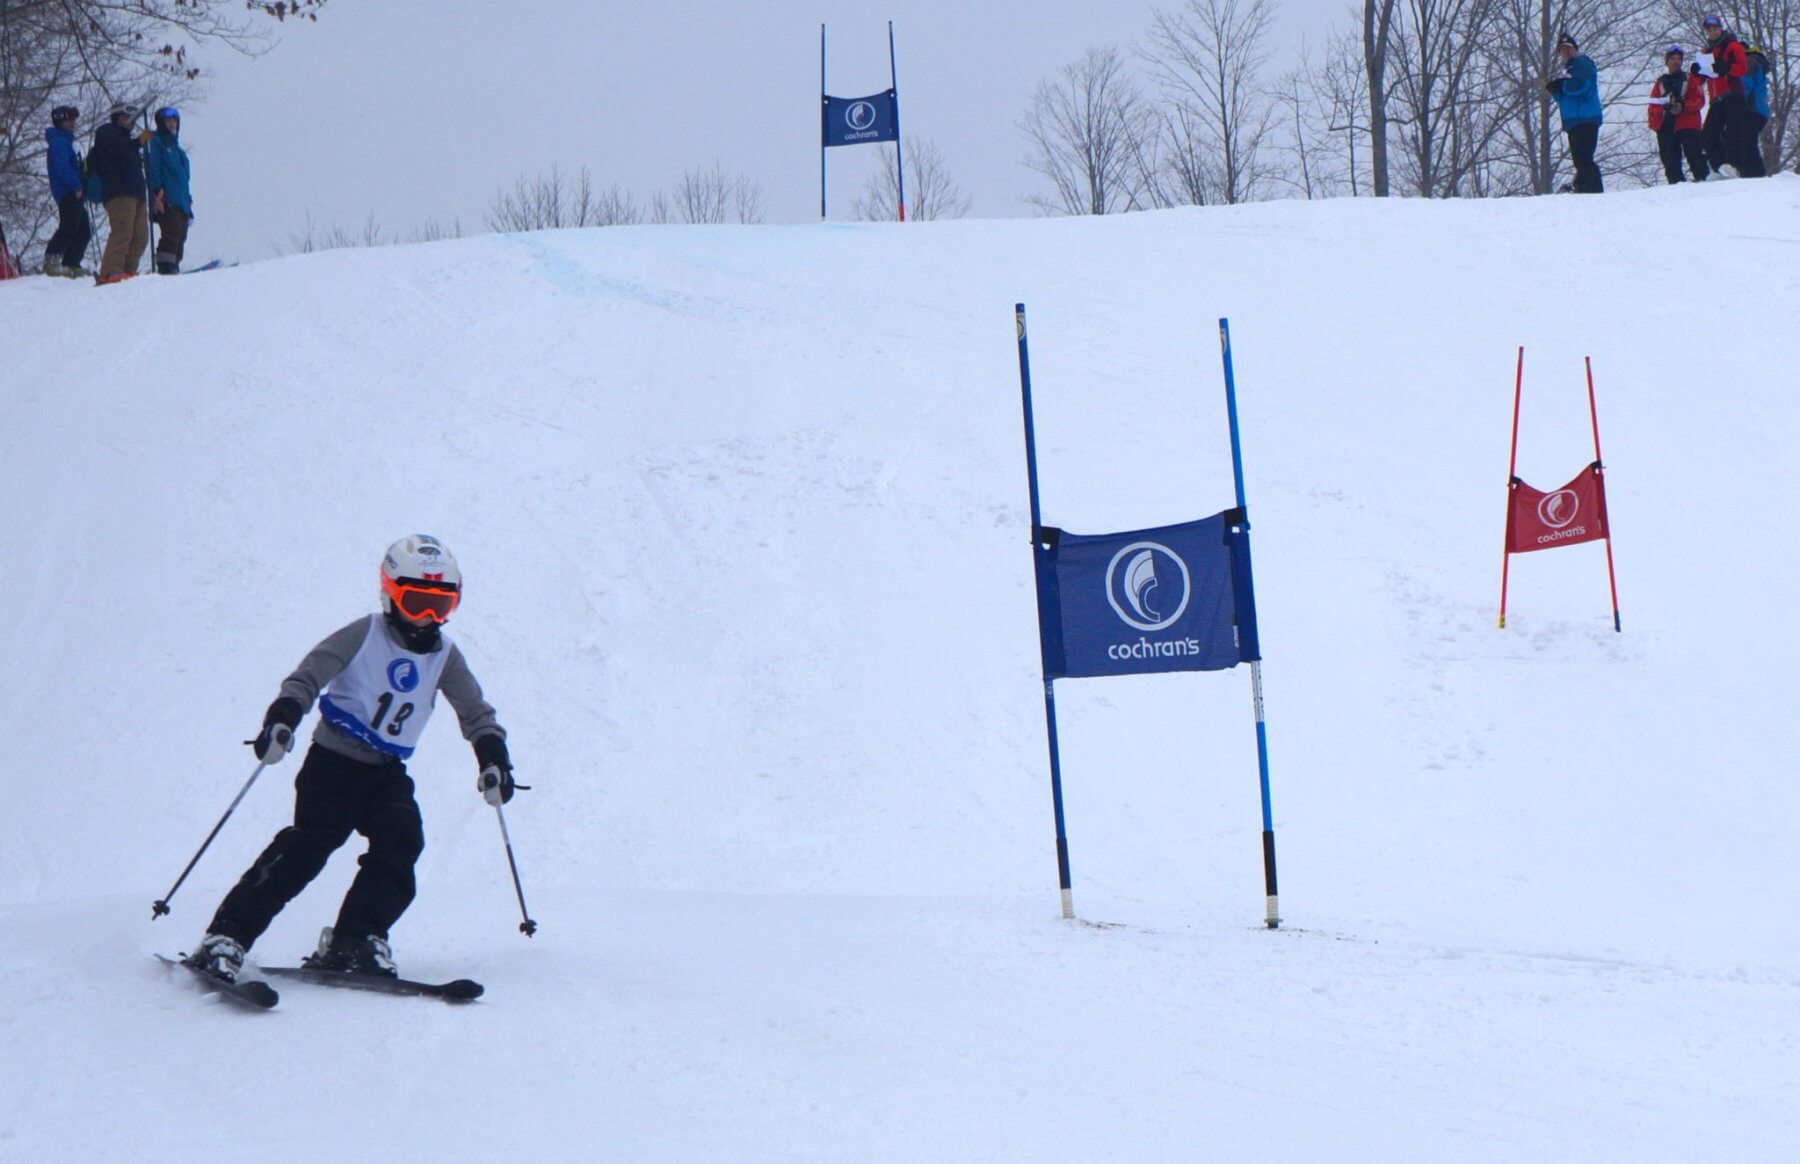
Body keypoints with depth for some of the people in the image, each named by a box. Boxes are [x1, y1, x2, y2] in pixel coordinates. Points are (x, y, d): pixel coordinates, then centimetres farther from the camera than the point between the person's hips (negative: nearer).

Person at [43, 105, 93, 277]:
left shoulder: (65, 141, 24)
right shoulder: (59, 142, -8)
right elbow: (62, 167, -21)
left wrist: (81, 188, 15)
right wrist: (77, 186, -21)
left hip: (74, 194, 10)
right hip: (67, 193, -10)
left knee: (84, 230, 10)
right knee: (69, 229, -17)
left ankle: (71, 265, 10)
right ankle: (51, 261, -18)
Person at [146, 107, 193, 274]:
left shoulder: (176, 147, 26)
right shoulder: (156, 142, 2)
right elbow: (153, 169, -8)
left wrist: (187, 198, 22)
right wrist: (158, 192, -19)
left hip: (181, 201, 8)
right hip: (166, 200, -8)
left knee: (181, 235, 3)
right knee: (172, 232, -20)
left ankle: (174, 266, 5)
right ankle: (165, 266, -24)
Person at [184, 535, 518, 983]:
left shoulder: (444, 657, 7)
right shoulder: (365, 635, -6)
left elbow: (476, 714, 14)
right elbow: (307, 676, -9)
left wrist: (492, 760, -1)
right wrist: (281, 720, -25)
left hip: (386, 773, 5)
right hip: (333, 761, -5)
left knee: (401, 841, -19)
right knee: (308, 844, -19)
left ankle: (353, 943, -14)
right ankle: (225, 938, -20)